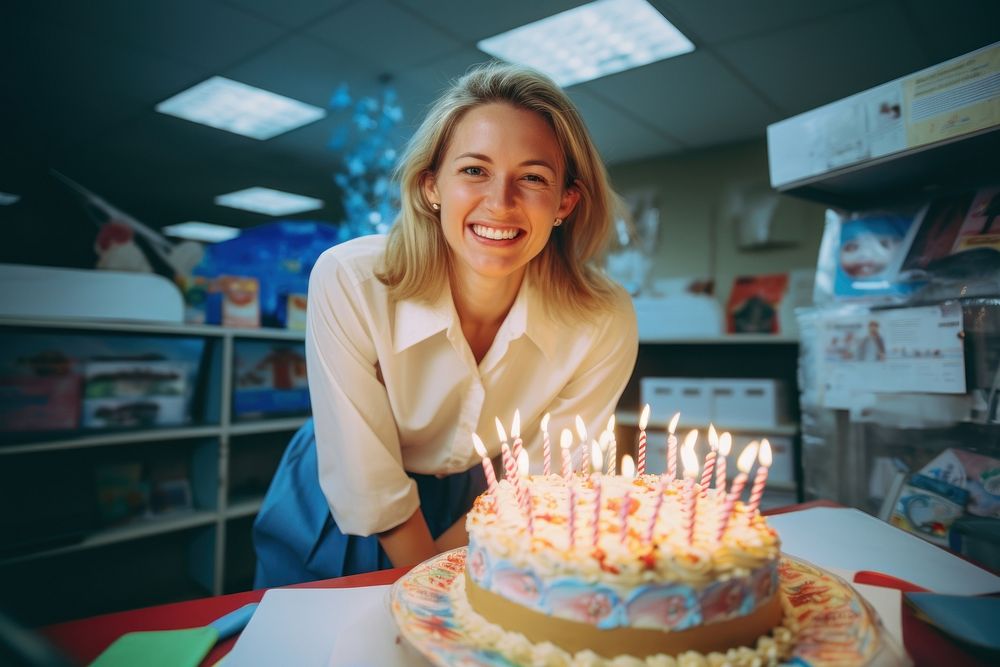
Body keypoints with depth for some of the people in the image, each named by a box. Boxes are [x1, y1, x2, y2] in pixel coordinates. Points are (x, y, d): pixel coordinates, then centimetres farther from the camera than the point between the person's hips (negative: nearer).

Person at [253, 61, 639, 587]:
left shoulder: (604, 323, -27)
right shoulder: (347, 283, -31)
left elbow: (536, 481, -13)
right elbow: (369, 491, -23)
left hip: (473, 521, 1)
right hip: (335, 525, 0)